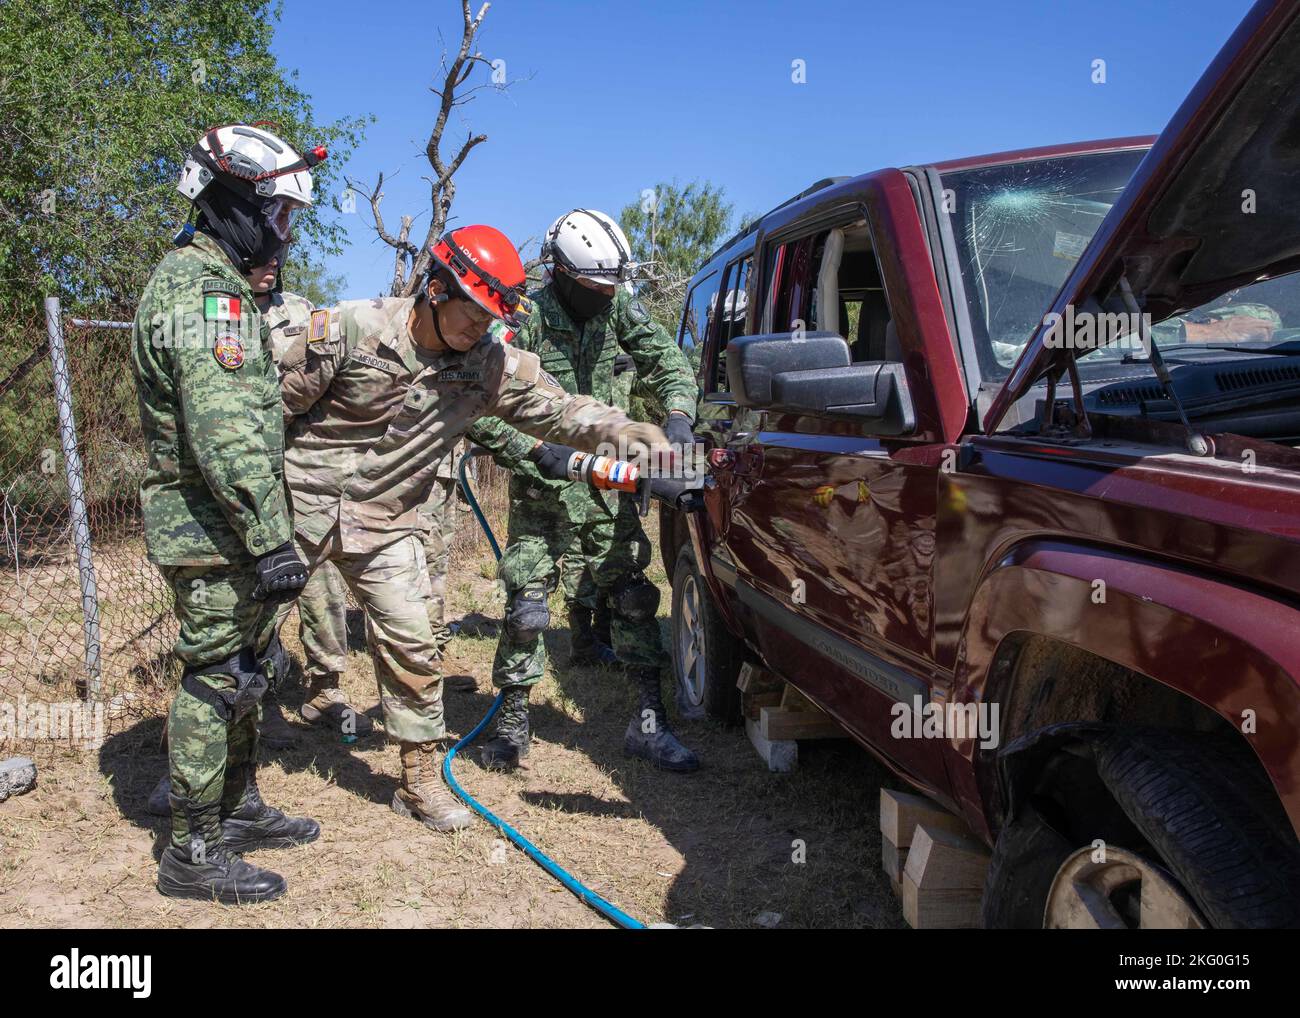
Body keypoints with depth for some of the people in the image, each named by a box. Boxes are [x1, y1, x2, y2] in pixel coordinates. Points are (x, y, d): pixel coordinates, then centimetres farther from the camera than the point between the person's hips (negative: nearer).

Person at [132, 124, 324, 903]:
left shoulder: (222, 283, 17)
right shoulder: (199, 291, -18)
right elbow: (224, 434, -27)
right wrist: (271, 539, -28)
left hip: (232, 526, 10)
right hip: (214, 530, -10)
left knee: (245, 671, 19)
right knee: (216, 681, -2)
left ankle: (240, 809, 33)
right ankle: (195, 854, 11)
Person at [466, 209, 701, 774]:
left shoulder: (619, 309, -1)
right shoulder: (526, 321, -15)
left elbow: (670, 362, 3)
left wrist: (677, 417, -15)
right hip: (541, 487, -4)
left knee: (632, 594, 3)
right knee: (526, 600, -2)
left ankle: (649, 721, 10)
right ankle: (513, 720, 15)